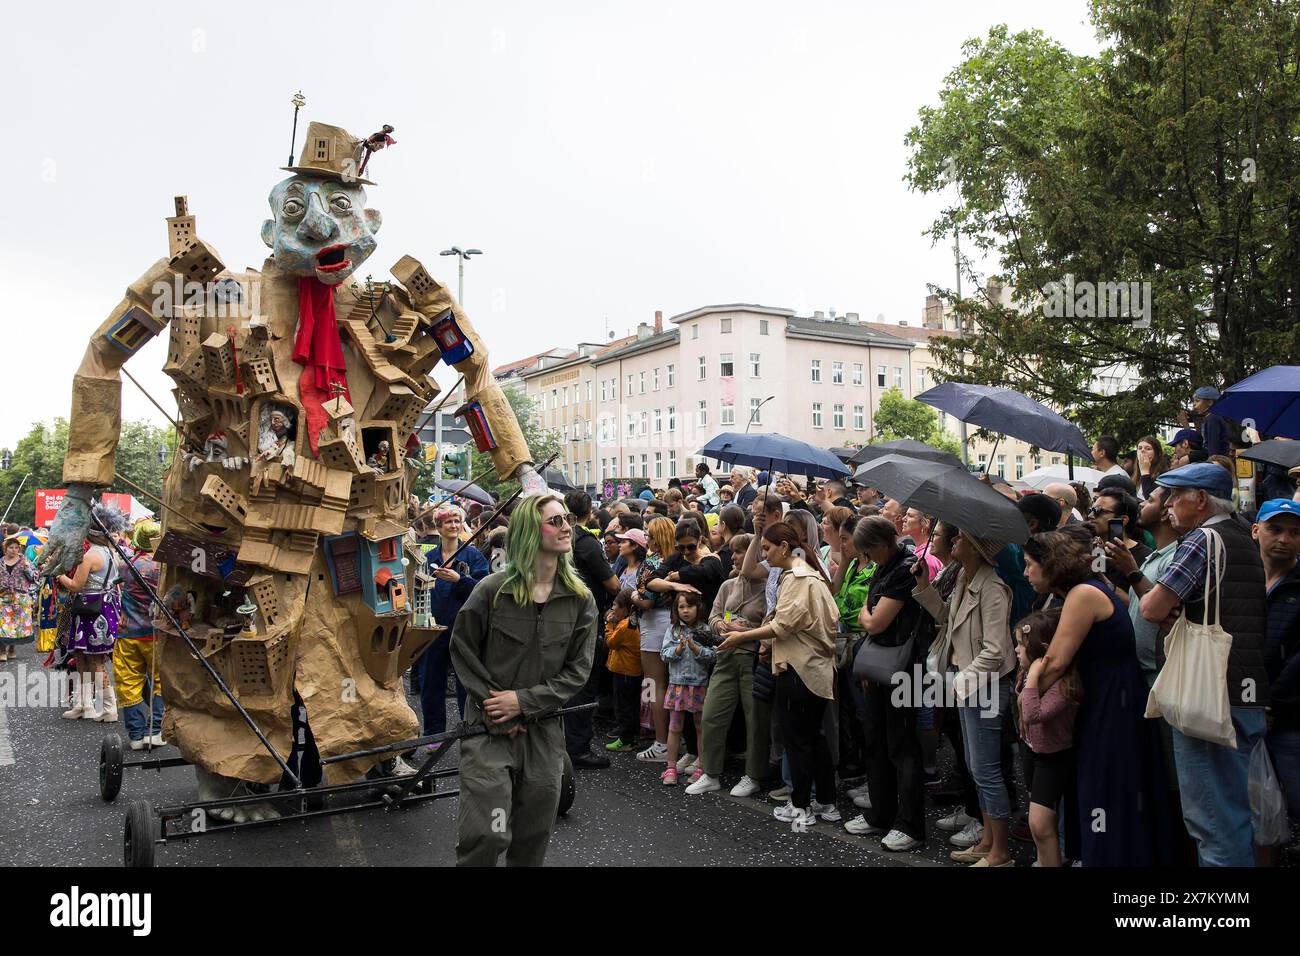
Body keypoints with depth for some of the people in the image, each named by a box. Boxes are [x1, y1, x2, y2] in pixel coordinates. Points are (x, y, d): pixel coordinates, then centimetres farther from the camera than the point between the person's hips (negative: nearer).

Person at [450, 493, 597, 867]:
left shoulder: (580, 599, -1)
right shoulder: (492, 590, -9)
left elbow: (578, 669, -1)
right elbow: (463, 651, -1)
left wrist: (524, 700, -11)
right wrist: (491, 705, -7)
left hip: (543, 729, 3)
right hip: (489, 727, -3)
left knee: (534, 836, 12)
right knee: (484, 835, -9)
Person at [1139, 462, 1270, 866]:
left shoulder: (1203, 540, -12)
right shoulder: (1245, 540, 15)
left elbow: (1153, 609, -17)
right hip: (1247, 696, 9)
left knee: (1211, 817, -3)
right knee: (1234, 812, 18)